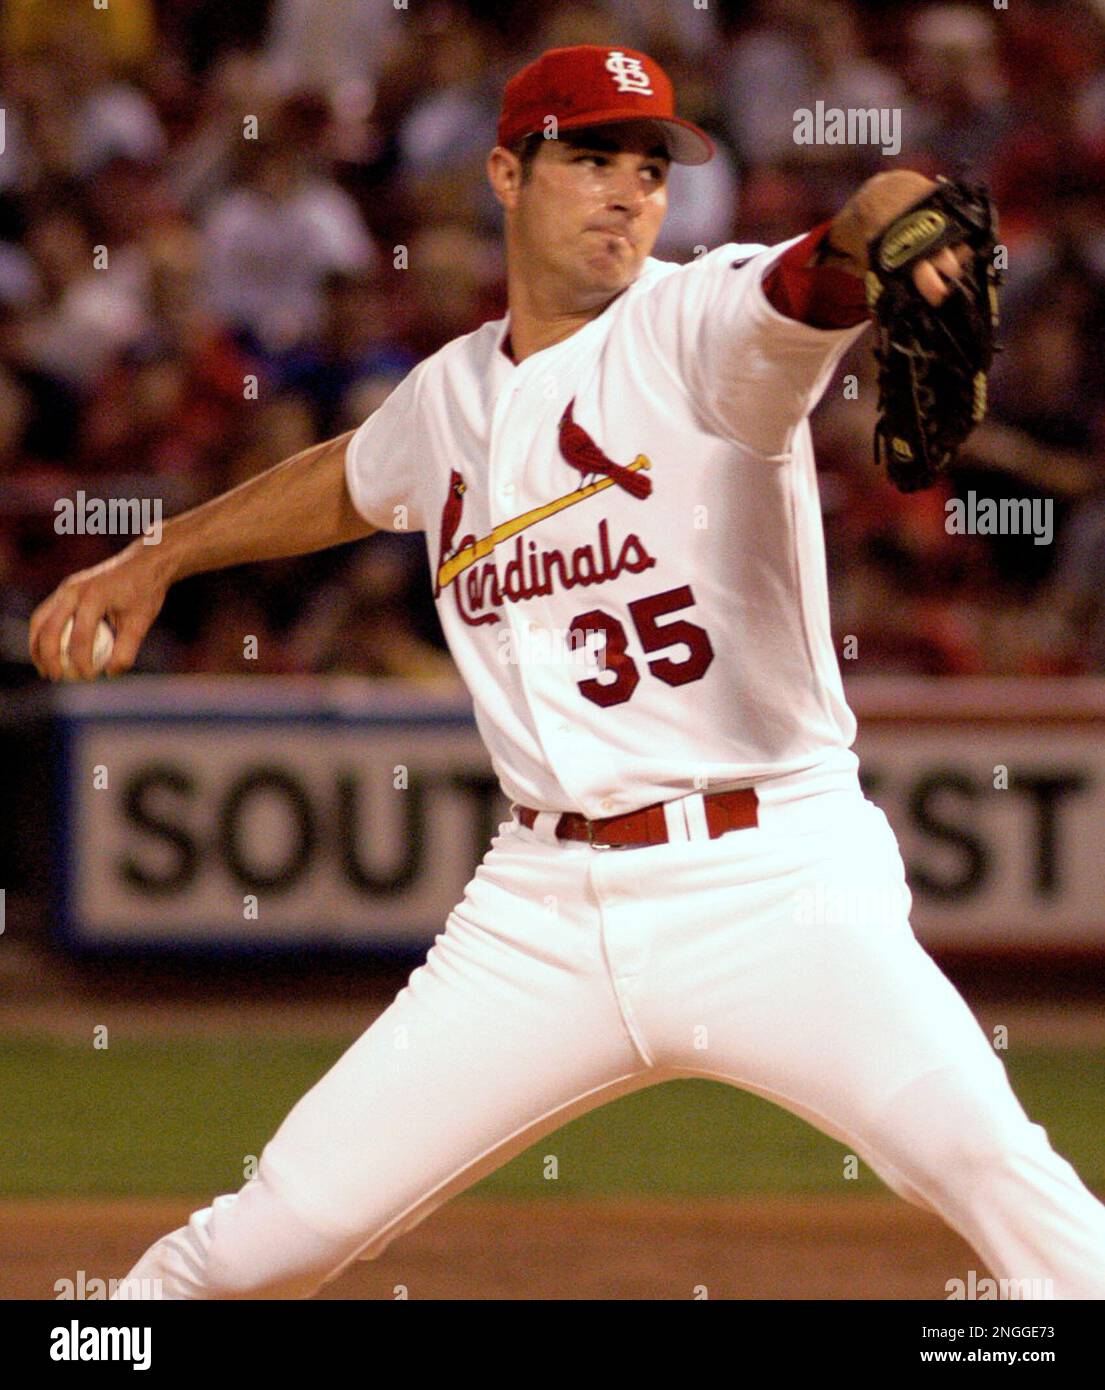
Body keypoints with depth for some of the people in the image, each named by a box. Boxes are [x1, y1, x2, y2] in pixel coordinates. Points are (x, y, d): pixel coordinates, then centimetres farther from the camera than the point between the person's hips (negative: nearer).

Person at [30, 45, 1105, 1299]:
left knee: (991, 1171, -28)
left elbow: (809, 283, -28)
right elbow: (351, 480, 36)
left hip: (770, 884, -5)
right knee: (278, 1230, 4)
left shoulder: (701, 325, -5)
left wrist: (880, 222, -50)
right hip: (541, 908, 5)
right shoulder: (450, 397, 12)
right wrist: (160, 557, 41)